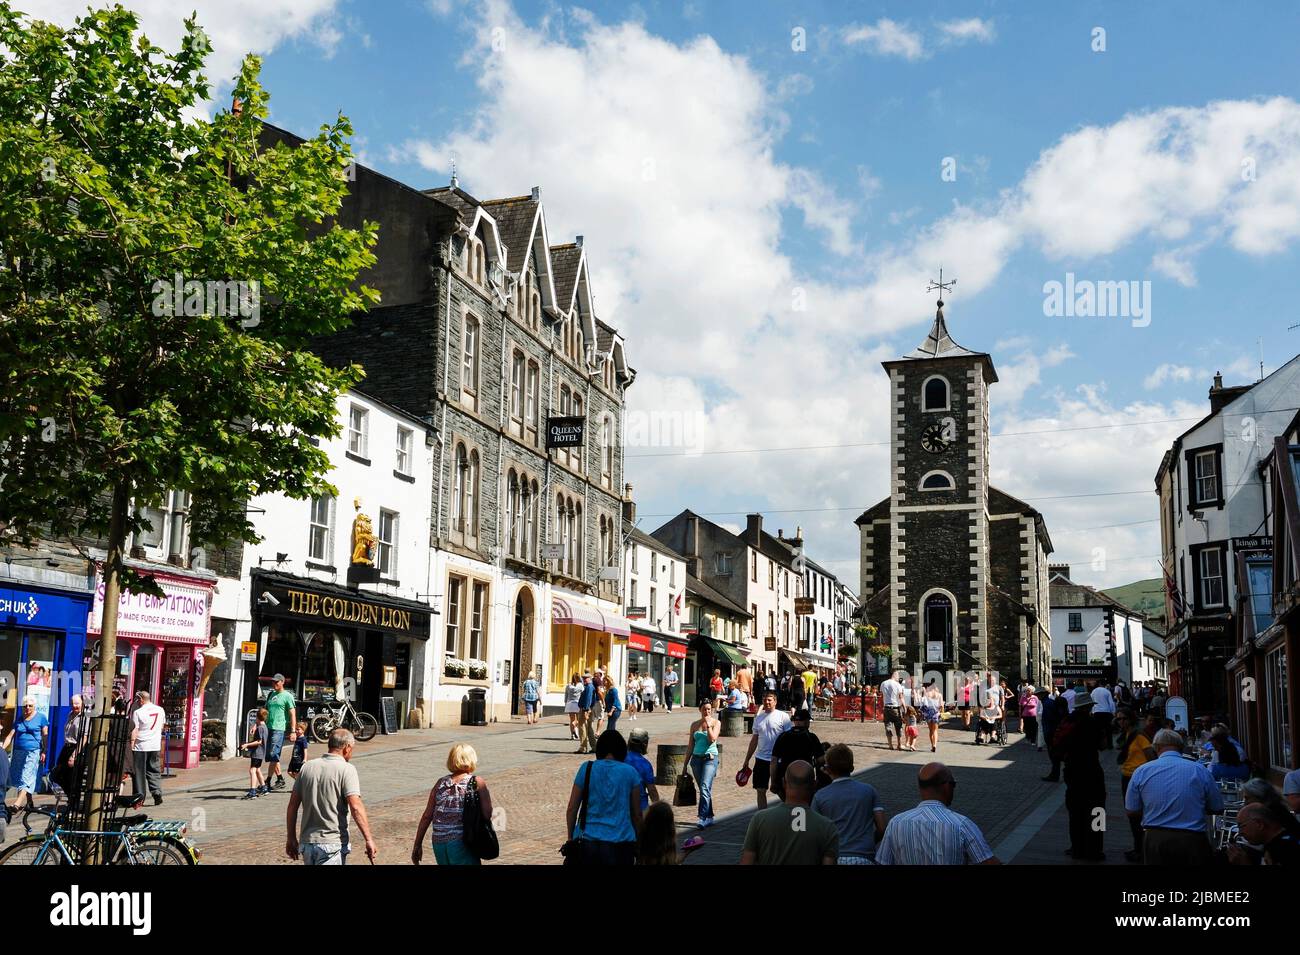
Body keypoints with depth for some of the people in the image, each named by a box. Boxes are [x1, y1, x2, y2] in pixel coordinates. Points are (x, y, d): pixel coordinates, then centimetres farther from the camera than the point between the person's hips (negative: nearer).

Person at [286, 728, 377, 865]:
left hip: (306, 842, 6)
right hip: (333, 843, -6)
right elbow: (356, 807, -18)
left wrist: (291, 838, 16)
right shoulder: (346, 769, -9)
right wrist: (369, 839, -16)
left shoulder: (307, 766, 8)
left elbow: (292, 806, 9)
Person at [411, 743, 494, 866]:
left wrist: (417, 846, 15)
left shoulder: (441, 783, 11)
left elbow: (427, 816, 9)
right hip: (461, 844, -6)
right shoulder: (477, 782, -2)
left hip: (438, 843, 6)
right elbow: (487, 814, -11)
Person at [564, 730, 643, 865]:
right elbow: (637, 814, 6)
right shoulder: (630, 773, 1)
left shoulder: (586, 769, 1)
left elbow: (571, 809, 3)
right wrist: (638, 843, 18)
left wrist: (571, 838, 15)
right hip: (620, 845, 0)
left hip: (587, 840, 0)